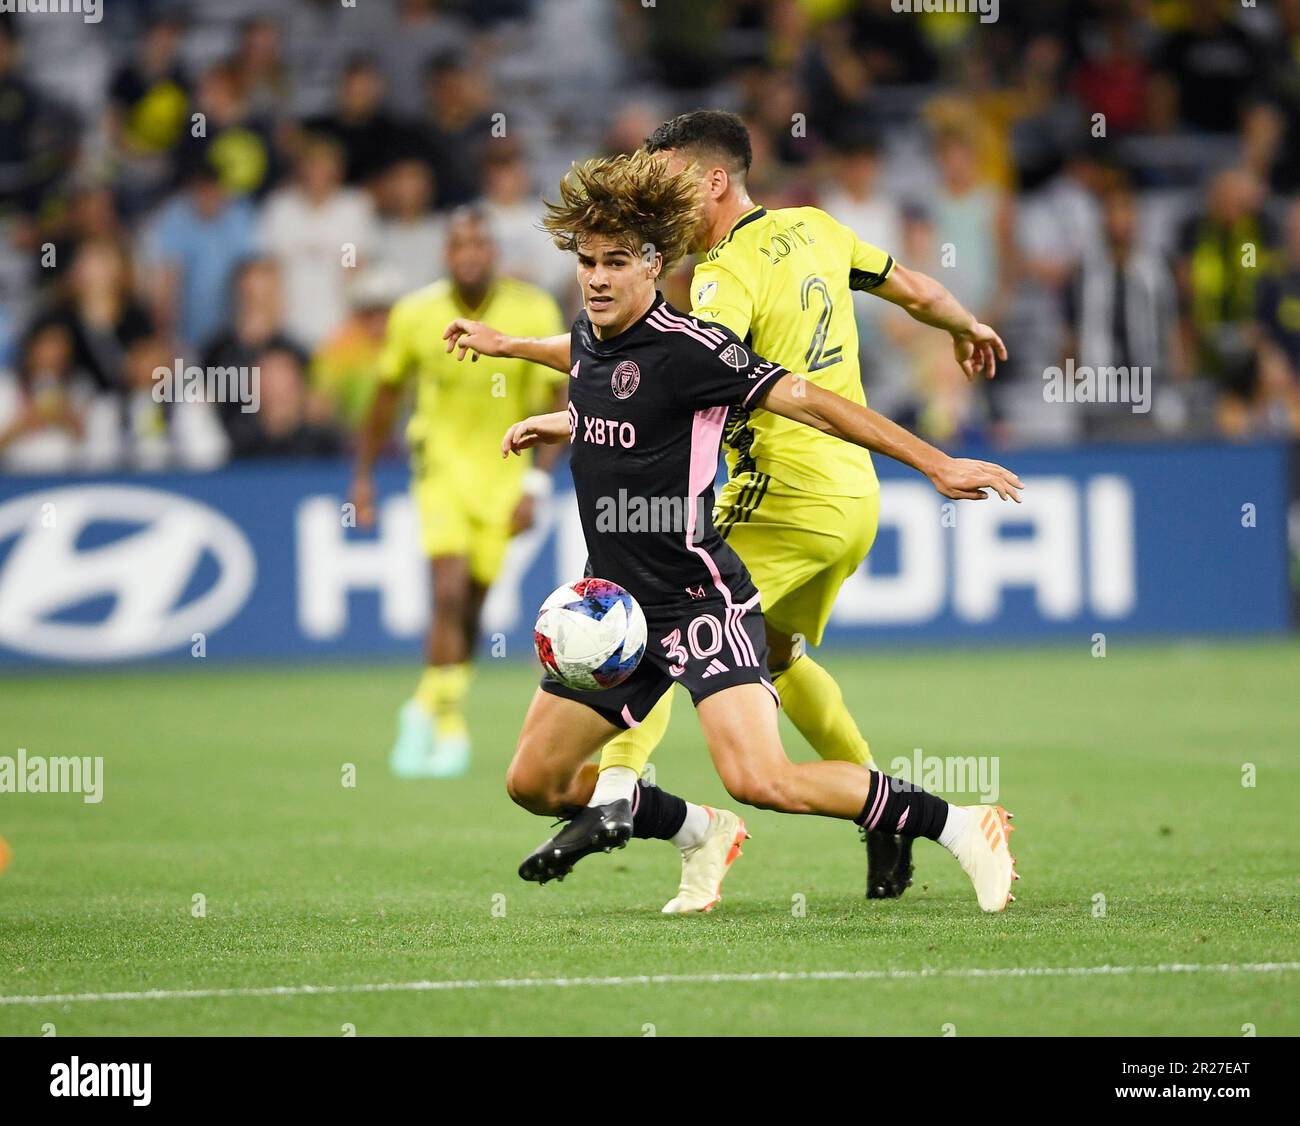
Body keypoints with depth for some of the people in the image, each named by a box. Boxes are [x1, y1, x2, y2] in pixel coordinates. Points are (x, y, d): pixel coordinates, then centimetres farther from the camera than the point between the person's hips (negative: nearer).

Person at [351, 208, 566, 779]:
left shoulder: (535, 313, -11)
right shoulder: (415, 314, -8)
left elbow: (558, 404, -6)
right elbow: (386, 395, 7)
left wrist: (536, 485, -13)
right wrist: (363, 475, 10)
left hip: (503, 471, 1)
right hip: (441, 460, -1)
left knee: (470, 604, 5)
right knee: (449, 592, -18)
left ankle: (428, 710, 28)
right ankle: (449, 726, -9)